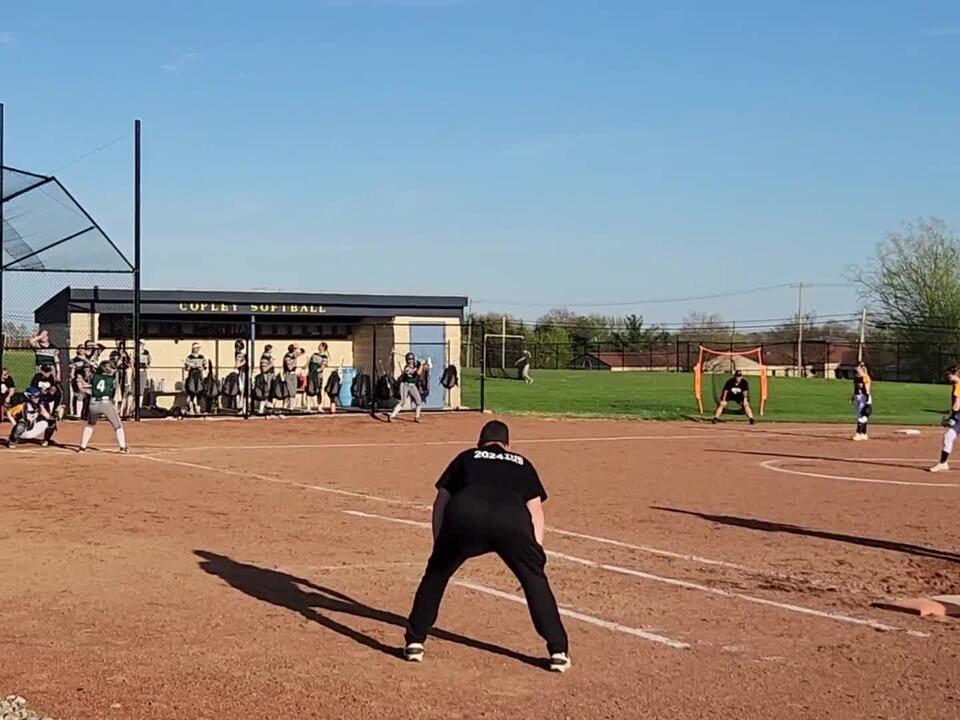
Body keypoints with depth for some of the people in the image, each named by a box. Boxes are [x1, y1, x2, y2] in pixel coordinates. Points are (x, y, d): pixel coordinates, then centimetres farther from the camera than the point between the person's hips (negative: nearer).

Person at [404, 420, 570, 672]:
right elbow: (535, 511, 26)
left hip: (465, 515, 0)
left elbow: (440, 503, 28)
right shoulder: (521, 463, 36)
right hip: (512, 520, 0)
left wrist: (440, 546, 28)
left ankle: (415, 643, 24)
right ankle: (558, 652, 13)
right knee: (535, 579, 18)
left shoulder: (466, 458, 34)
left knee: (436, 573, 22)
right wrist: (536, 553, 23)